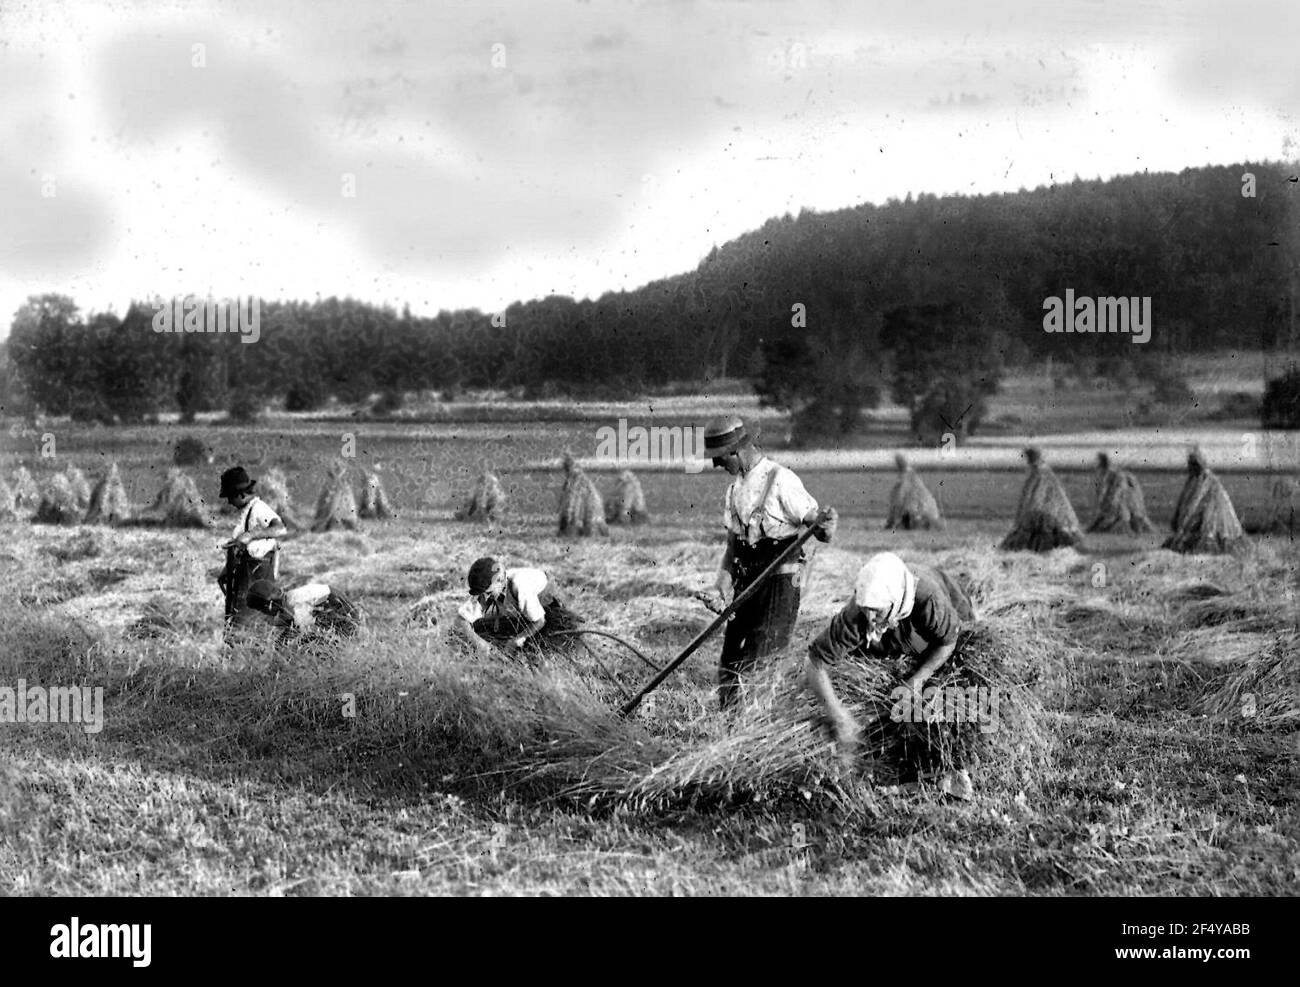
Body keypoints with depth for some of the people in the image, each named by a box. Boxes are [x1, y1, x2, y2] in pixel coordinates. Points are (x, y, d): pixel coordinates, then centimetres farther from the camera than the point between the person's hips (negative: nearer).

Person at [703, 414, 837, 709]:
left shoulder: (781, 480, -13)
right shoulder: (735, 486, 12)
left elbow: (818, 528, -13)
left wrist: (826, 524, -36)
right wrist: (720, 586, 10)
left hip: (779, 581, -8)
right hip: (747, 583, 8)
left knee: (761, 663, -13)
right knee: (730, 661, 8)